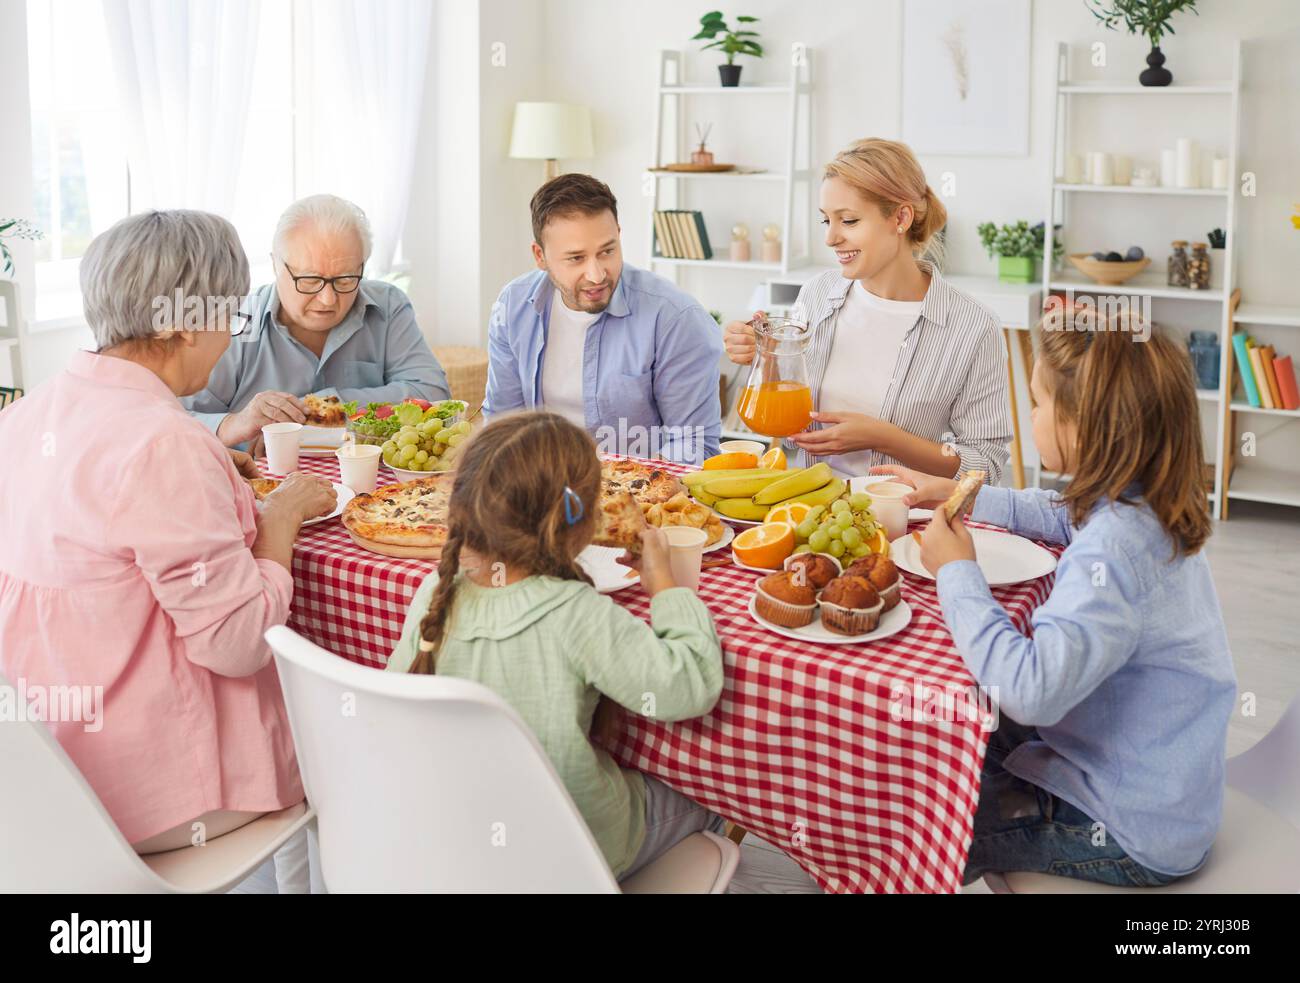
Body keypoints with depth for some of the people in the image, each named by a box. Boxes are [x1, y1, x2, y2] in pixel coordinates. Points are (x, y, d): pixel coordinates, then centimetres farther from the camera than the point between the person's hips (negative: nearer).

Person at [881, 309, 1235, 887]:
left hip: (1129, 838, -9)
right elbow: (1059, 515, 20)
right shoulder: (1143, 507, -4)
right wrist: (958, 495, 19)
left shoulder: (1114, 548, -34)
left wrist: (957, 573, -30)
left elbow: (1029, 690, -43)